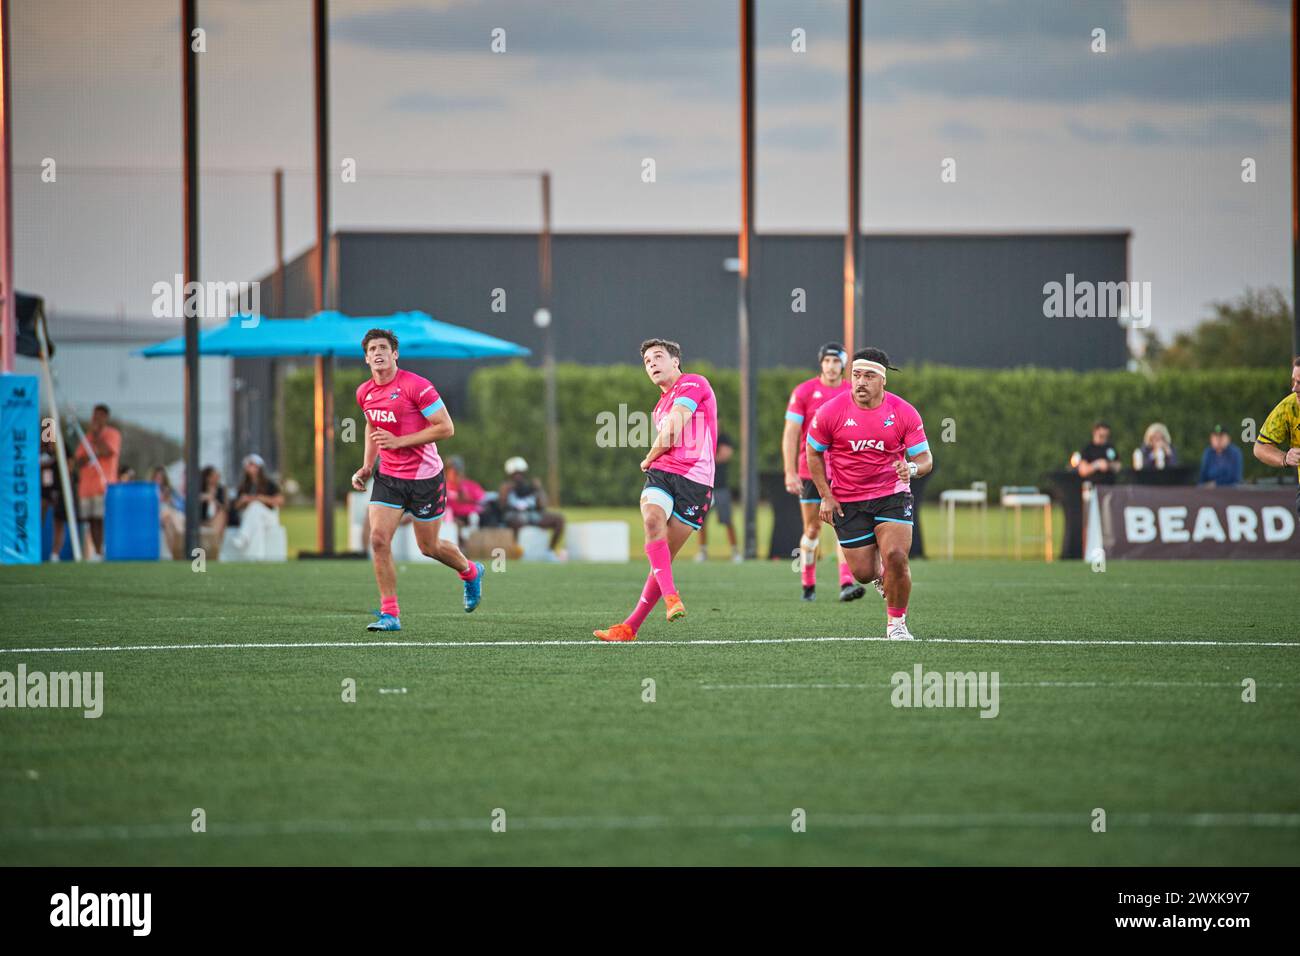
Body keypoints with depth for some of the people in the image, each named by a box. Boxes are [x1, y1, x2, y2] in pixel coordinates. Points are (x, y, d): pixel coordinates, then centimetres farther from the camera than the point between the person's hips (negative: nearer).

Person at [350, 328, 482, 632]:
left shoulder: (417, 386, -17)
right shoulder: (364, 393, 3)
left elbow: (446, 428, -18)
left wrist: (399, 441, -23)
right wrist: (367, 466, 12)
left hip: (424, 476, -5)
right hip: (388, 476, 5)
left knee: (429, 547, 8)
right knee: (379, 538, -13)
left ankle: (470, 572, 41)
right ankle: (390, 613, -7)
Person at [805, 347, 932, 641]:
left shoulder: (903, 412, -8)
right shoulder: (831, 412, -9)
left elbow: (925, 458, -4)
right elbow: (813, 452, 5)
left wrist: (912, 468, -28)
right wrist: (826, 496, 0)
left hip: (892, 495, -1)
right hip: (847, 502, 1)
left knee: (895, 556, -22)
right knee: (863, 573, 0)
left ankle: (896, 623, -2)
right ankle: (882, 572, 40)